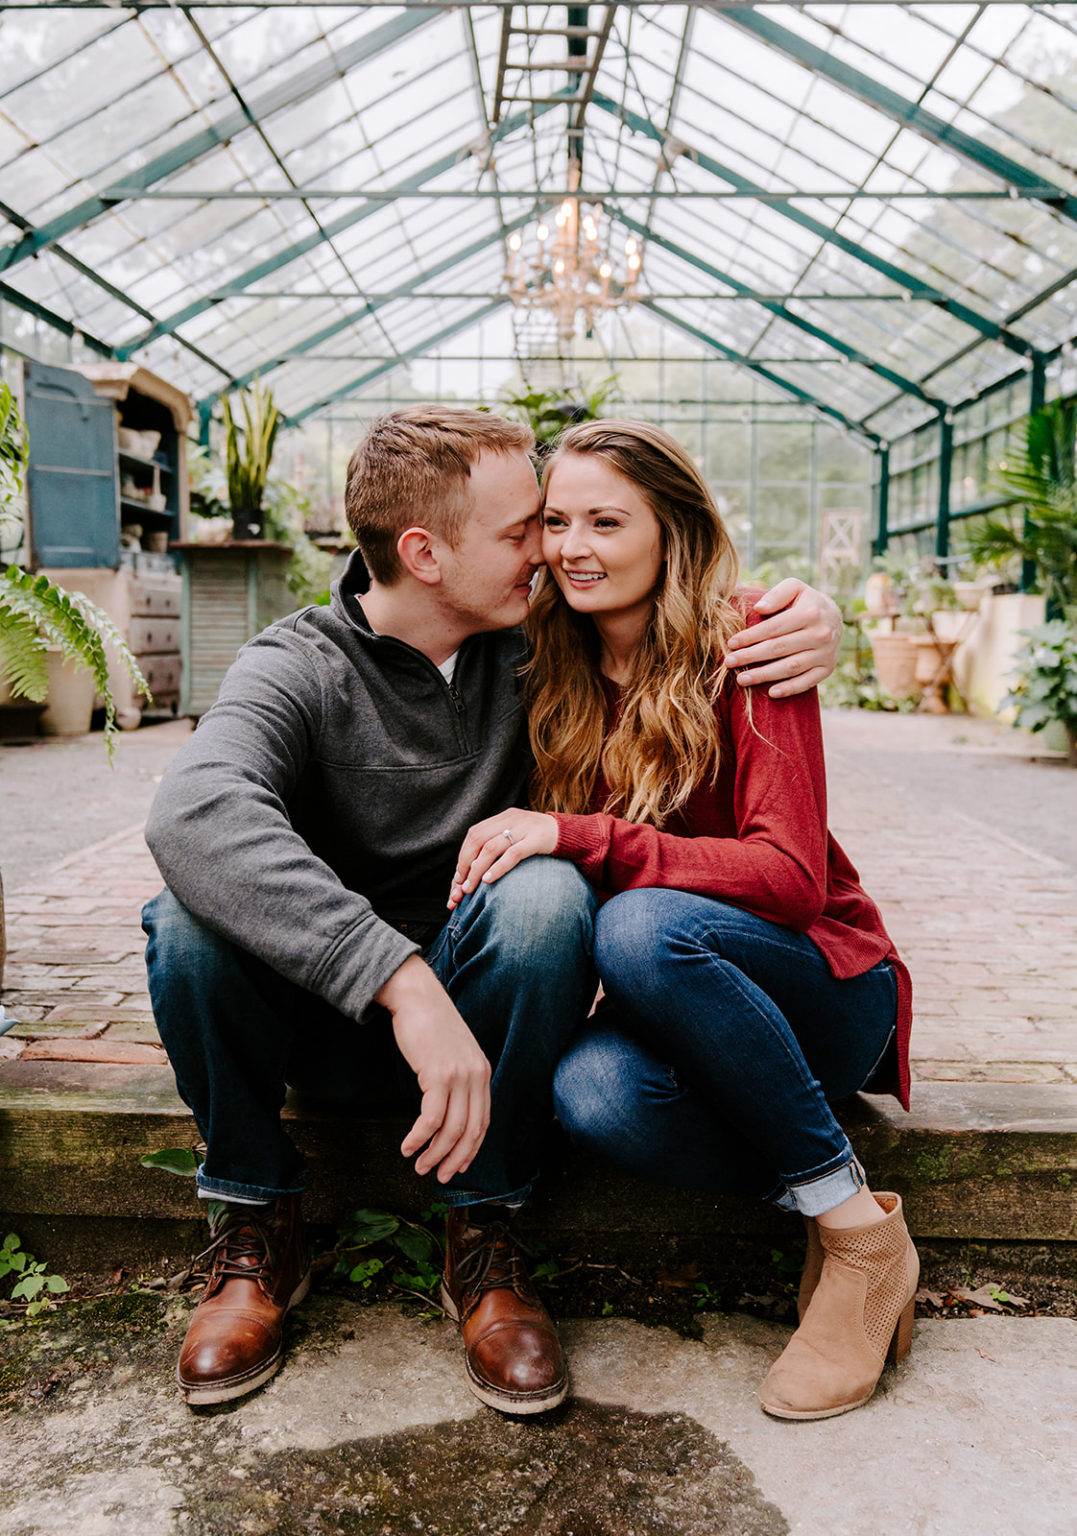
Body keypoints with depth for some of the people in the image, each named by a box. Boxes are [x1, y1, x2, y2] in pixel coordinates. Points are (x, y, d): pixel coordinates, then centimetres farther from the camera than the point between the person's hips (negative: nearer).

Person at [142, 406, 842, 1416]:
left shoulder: (534, 642, -3)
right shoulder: (301, 668, -15)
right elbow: (195, 811, -36)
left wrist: (807, 612, -14)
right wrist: (400, 979, -47)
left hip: (483, 1012, 2)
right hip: (327, 1014, -1)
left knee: (546, 892, -30)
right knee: (196, 908, -29)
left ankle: (483, 1235, -12)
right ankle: (257, 1232, -7)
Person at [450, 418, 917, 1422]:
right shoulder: (557, 679, 3)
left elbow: (791, 876, -21)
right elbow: (541, 852, 9)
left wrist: (580, 837, -28)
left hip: (825, 990, -3)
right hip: (679, 1005, 3)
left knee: (642, 926, -35)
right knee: (591, 1089, -32)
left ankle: (860, 1229, -18)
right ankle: (820, 1207, -8)